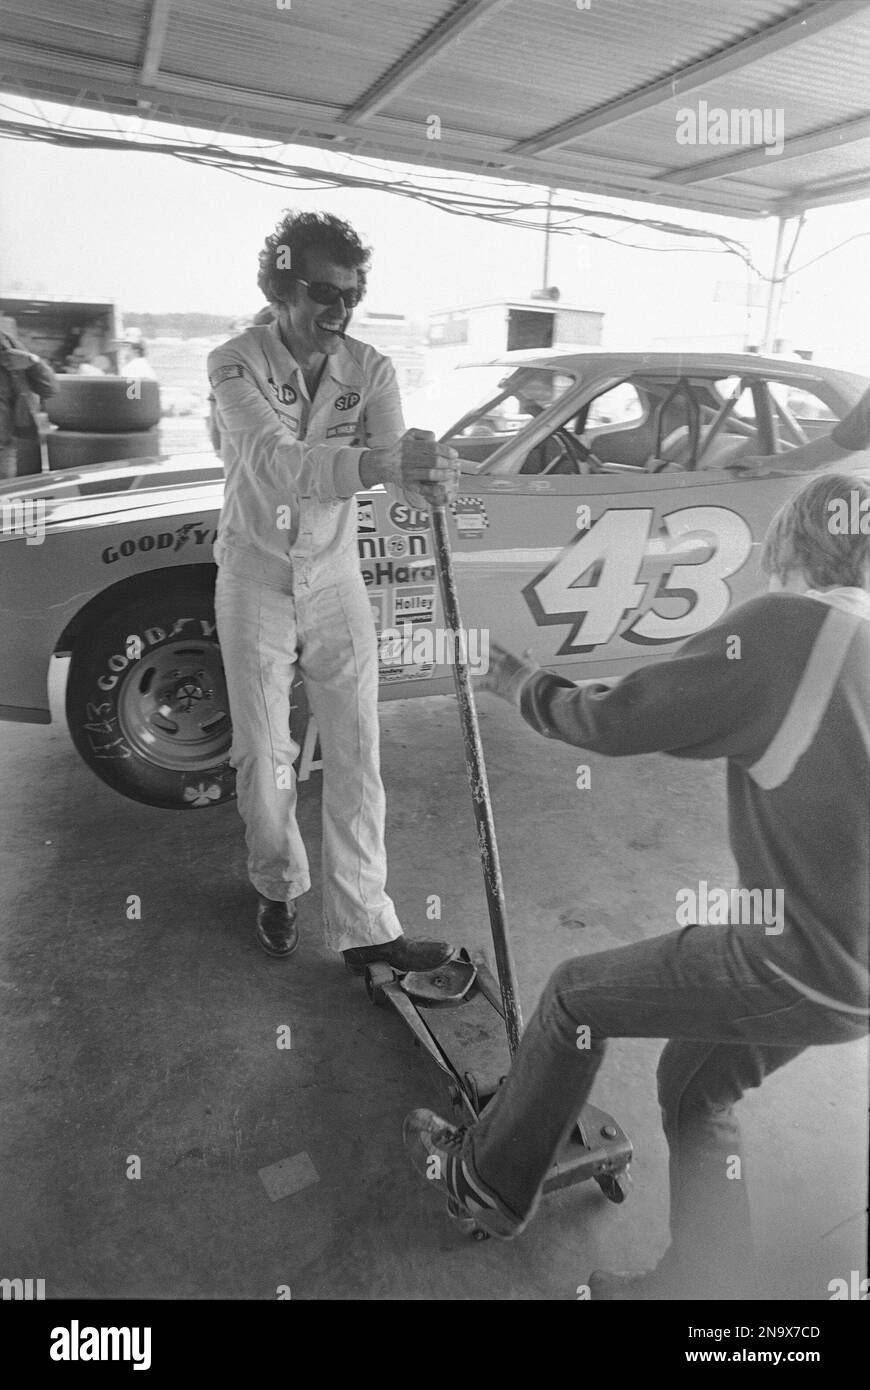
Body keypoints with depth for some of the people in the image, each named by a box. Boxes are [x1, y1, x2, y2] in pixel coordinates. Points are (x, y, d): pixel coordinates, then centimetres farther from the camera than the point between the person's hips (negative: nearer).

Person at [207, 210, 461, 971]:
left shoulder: (370, 368, -3)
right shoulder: (236, 363, -11)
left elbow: (395, 466, -16)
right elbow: (277, 463, -30)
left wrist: (429, 476, -41)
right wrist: (380, 462, -46)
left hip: (336, 580, 2)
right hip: (256, 583, -1)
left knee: (357, 759, 0)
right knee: (263, 757, 9)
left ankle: (365, 928, 10)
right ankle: (279, 886, 34)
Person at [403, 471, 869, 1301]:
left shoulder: (786, 626, -16)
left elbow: (621, 722, -14)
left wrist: (525, 690, 2)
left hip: (797, 960, -8)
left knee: (577, 996, 10)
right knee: (697, 1092, 24)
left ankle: (486, 1182, 29)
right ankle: (707, 1280, 33)